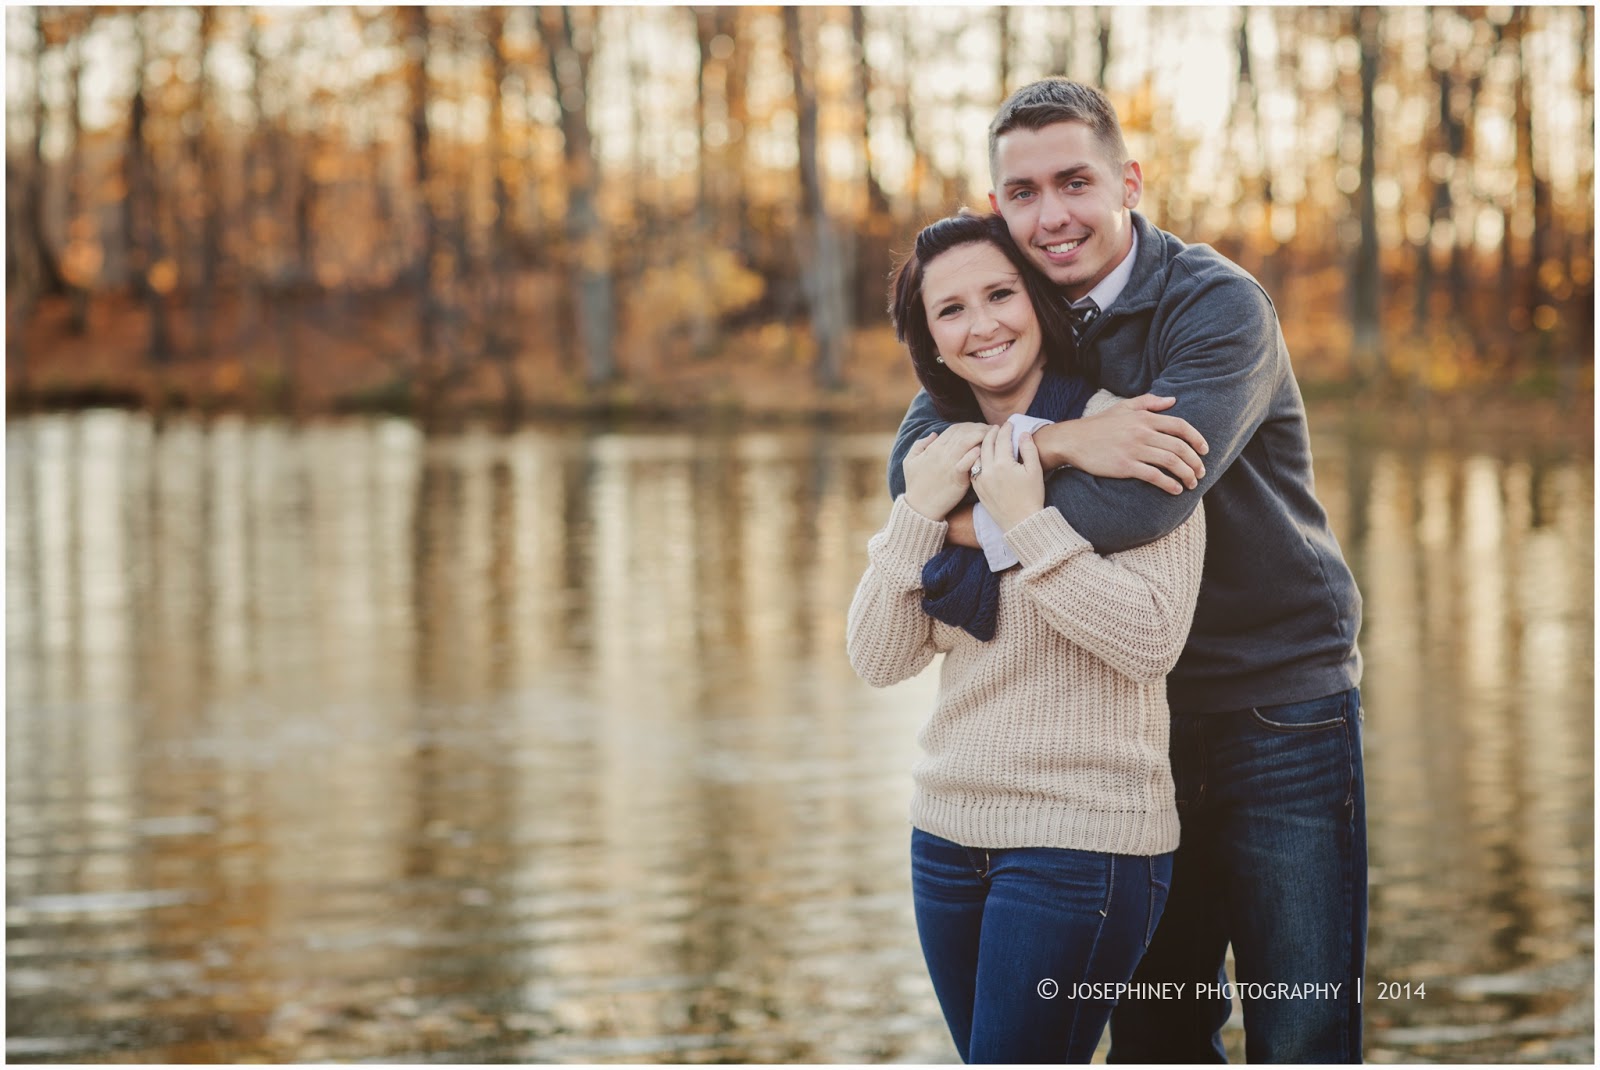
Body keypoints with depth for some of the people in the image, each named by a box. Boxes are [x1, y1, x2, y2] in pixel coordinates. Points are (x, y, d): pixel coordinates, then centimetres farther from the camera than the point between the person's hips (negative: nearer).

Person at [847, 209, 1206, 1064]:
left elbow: (1152, 639, -19)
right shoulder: (940, 461, 11)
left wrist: (1028, 525, -20)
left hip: (1083, 839, -7)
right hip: (951, 832, 7)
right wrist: (920, 513, -8)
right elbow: (878, 660, 3)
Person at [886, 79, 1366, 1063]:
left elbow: (1138, 507, -28)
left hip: (1279, 712, -6)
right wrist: (1056, 443, -28)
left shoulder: (1220, 307, -14)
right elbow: (911, 463, -11)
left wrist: (983, 522, -16)